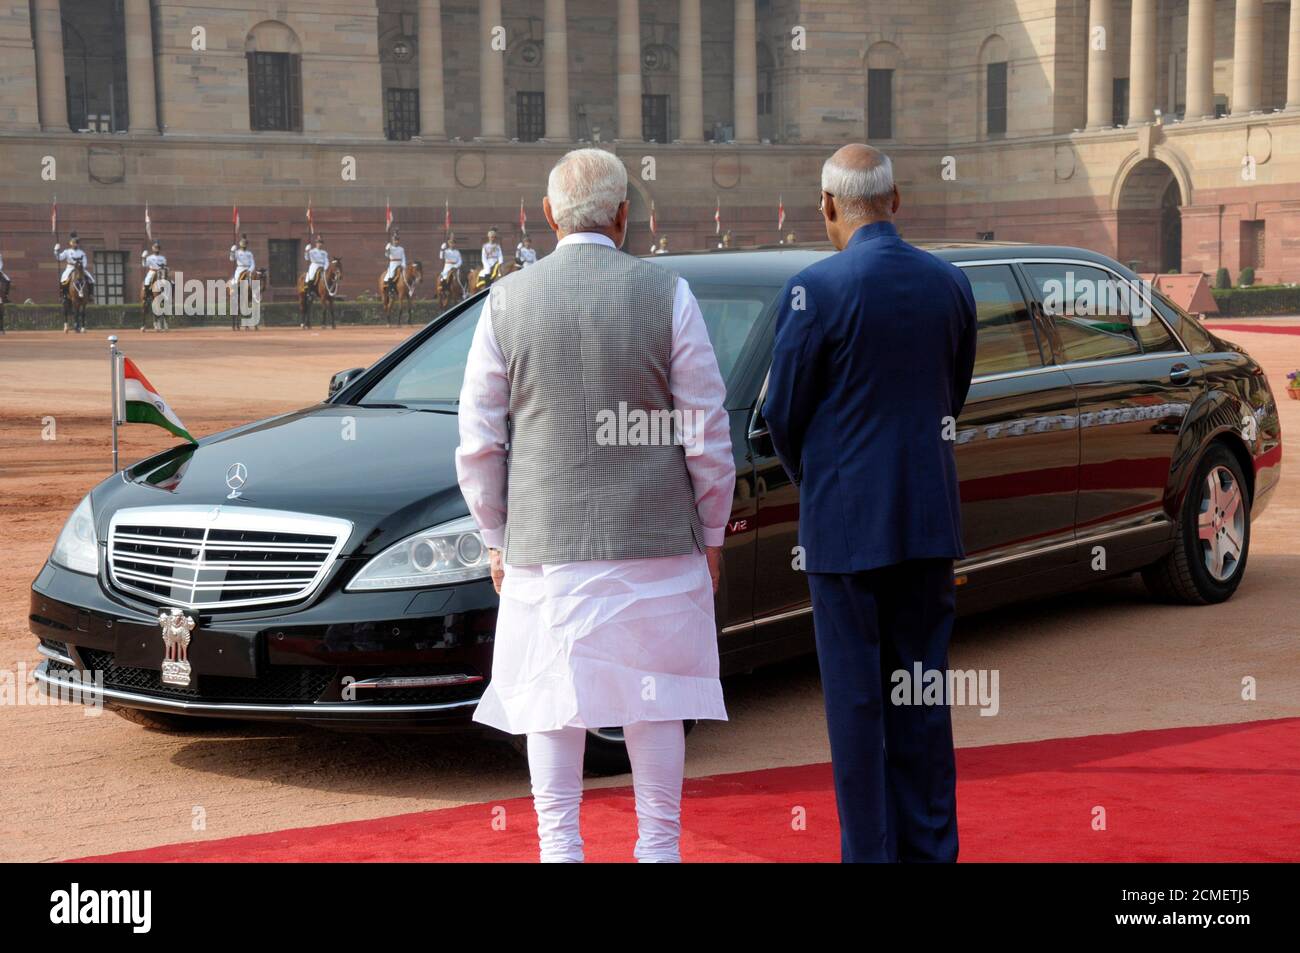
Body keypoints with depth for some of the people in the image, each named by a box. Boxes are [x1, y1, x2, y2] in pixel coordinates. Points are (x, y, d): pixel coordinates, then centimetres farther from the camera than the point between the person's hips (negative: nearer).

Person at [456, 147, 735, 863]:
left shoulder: (507, 302, -1)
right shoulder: (666, 295, -5)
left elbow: (479, 442, 2)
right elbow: (706, 432, -3)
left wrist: (496, 538, 12)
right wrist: (711, 533, 8)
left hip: (543, 544, 1)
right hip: (655, 538, -1)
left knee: (552, 701, 8)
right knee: (654, 698, 8)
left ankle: (559, 846, 13)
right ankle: (659, 845, 14)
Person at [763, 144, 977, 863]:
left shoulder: (815, 289, -13)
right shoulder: (951, 285, 3)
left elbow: (782, 413, -6)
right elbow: (952, 401, 12)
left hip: (847, 518, -5)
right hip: (930, 516, 5)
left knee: (856, 700, 3)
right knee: (922, 694, 14)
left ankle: (871, 850, 9)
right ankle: (931, 846, 22)